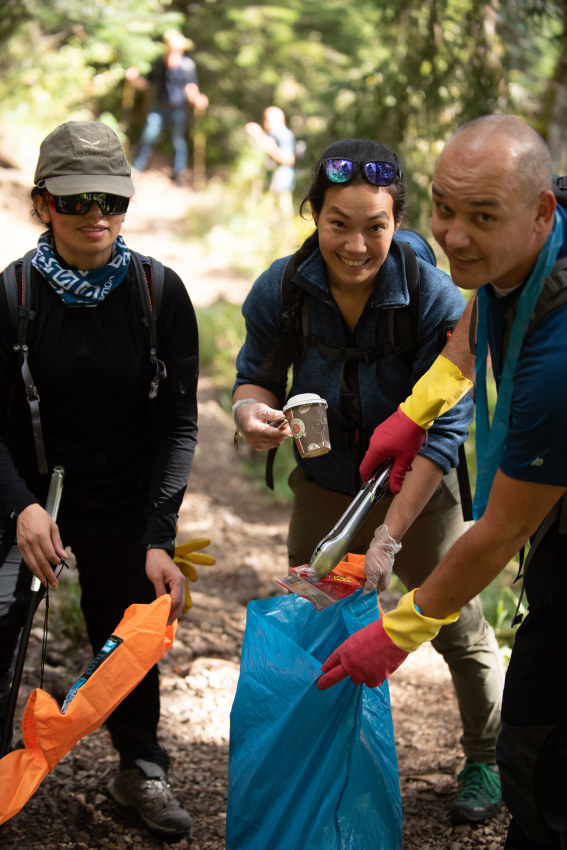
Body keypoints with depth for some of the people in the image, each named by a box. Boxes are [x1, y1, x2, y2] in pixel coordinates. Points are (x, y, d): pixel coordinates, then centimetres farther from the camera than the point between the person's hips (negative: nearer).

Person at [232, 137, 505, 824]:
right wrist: (251, 410, -31)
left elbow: (442, 428, -25)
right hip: (324, 485, 3)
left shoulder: (436, 299, -27)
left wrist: (390, 536, -30)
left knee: (460, 630, 10)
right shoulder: (281, 290, -19)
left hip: (416, 489, -3)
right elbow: (257, 374, -4)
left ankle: (486, 761, 36)